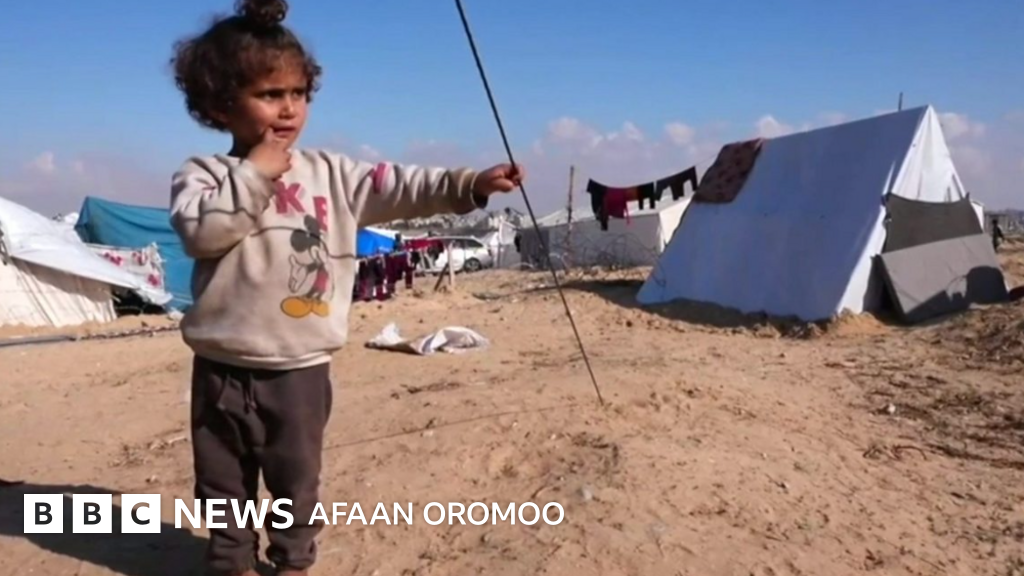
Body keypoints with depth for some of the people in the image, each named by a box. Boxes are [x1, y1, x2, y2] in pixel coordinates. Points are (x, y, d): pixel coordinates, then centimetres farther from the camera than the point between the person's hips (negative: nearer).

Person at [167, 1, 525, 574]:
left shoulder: (329, 172, 1)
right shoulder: (203, 174, -3)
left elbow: (396, 187, -9)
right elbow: (199, 231, -20)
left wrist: (469, 183, -21)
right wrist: (255, 175, -20)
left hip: (300, 369, 1)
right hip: (224, 368, 0)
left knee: (296, 477, 17)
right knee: (225, 481, 16)